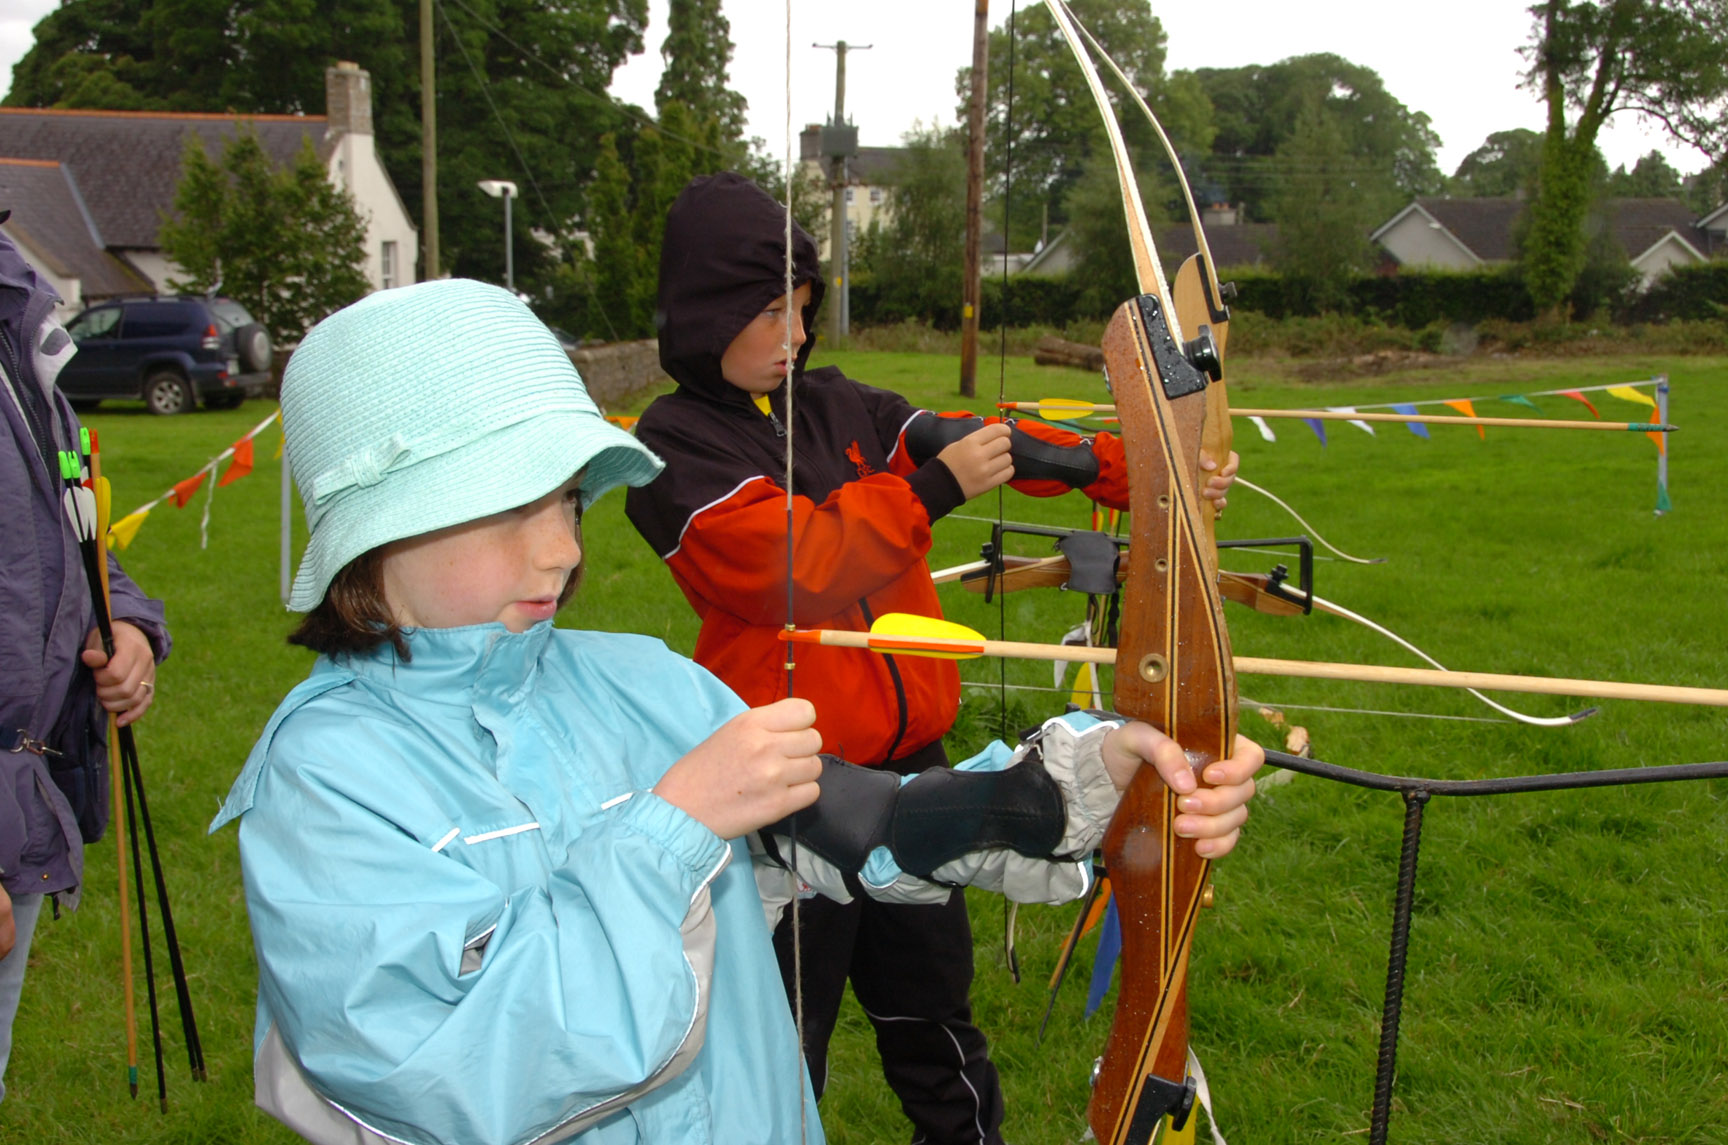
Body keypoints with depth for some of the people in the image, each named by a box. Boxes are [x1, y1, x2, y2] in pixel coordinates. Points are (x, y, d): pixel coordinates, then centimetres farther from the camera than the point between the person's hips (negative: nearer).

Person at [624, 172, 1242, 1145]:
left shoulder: (839, 407, 9)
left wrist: (1142, 471, -10)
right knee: (789, 1017, 7)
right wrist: (932, 490, -17)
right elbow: (793, 566, -20)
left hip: (906, 754, 6)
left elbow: (987, 445, 1)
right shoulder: (675, 446, -9)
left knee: (929, 987, 20)